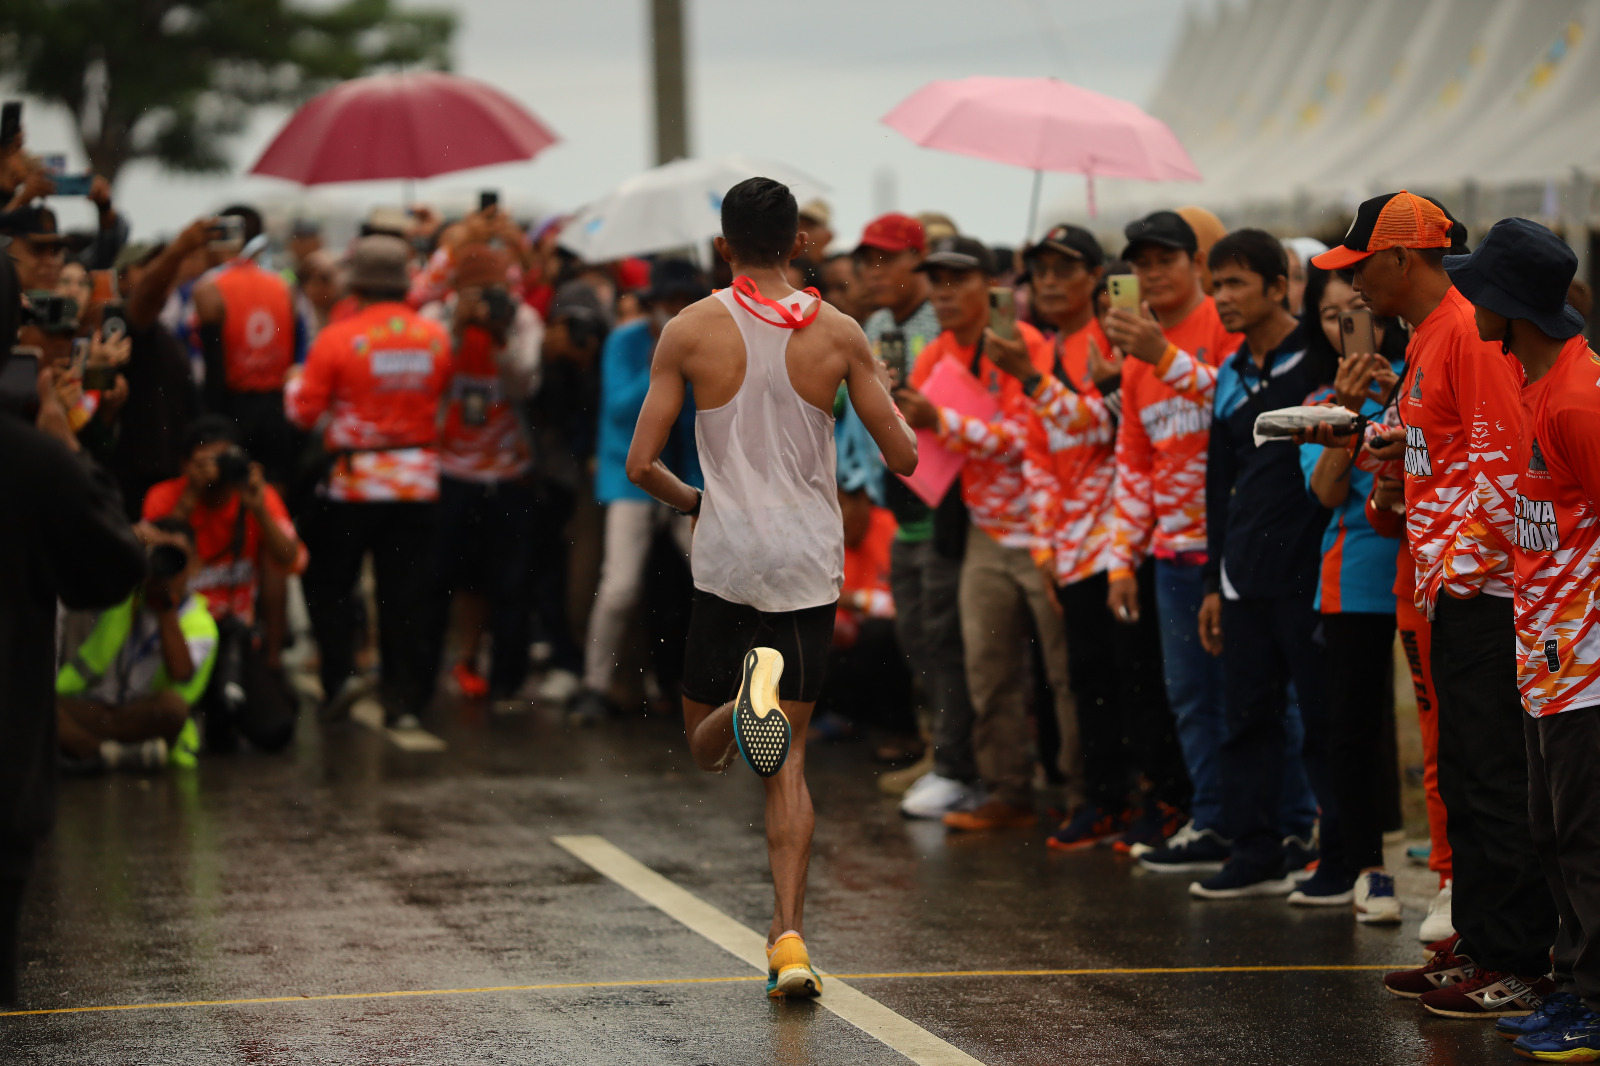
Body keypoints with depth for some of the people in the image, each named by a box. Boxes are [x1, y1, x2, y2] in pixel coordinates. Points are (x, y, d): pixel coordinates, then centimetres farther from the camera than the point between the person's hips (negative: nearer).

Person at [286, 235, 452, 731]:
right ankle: (405, 697, 6)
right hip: (418, 481, 3)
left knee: (328, 581, 13)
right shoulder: (436, 338, -2)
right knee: (403, 592, 7)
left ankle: (340, 672, -1)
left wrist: (294, 382, 13)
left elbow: (303, 411, -8)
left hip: (353, 480, -3)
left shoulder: (338, 339, -13)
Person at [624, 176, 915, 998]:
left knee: (706, 746, 12)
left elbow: (641, 463, -3)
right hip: (811, 560, 1)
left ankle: (749, 694, -24)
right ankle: (789, 938, -5)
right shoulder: (838, 334, -1)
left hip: (726, 558, -1)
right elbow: (904, 457, 1)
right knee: (788, 761, 7)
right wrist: (898, 414, 24)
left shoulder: (691, 330, -3)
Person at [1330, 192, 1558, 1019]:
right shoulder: (1426, 338, 17)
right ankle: (1479, 944, 19)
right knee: (1462, 778, 13)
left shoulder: (1470, 333, -14)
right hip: (1452, 589, 10)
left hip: (1482, 588, -10)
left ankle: (1518, 967, -4)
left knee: (1493, 784, -8)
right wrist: (1404, 444, 11)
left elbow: (1503, 460, -19)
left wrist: (1458, 564, -18)